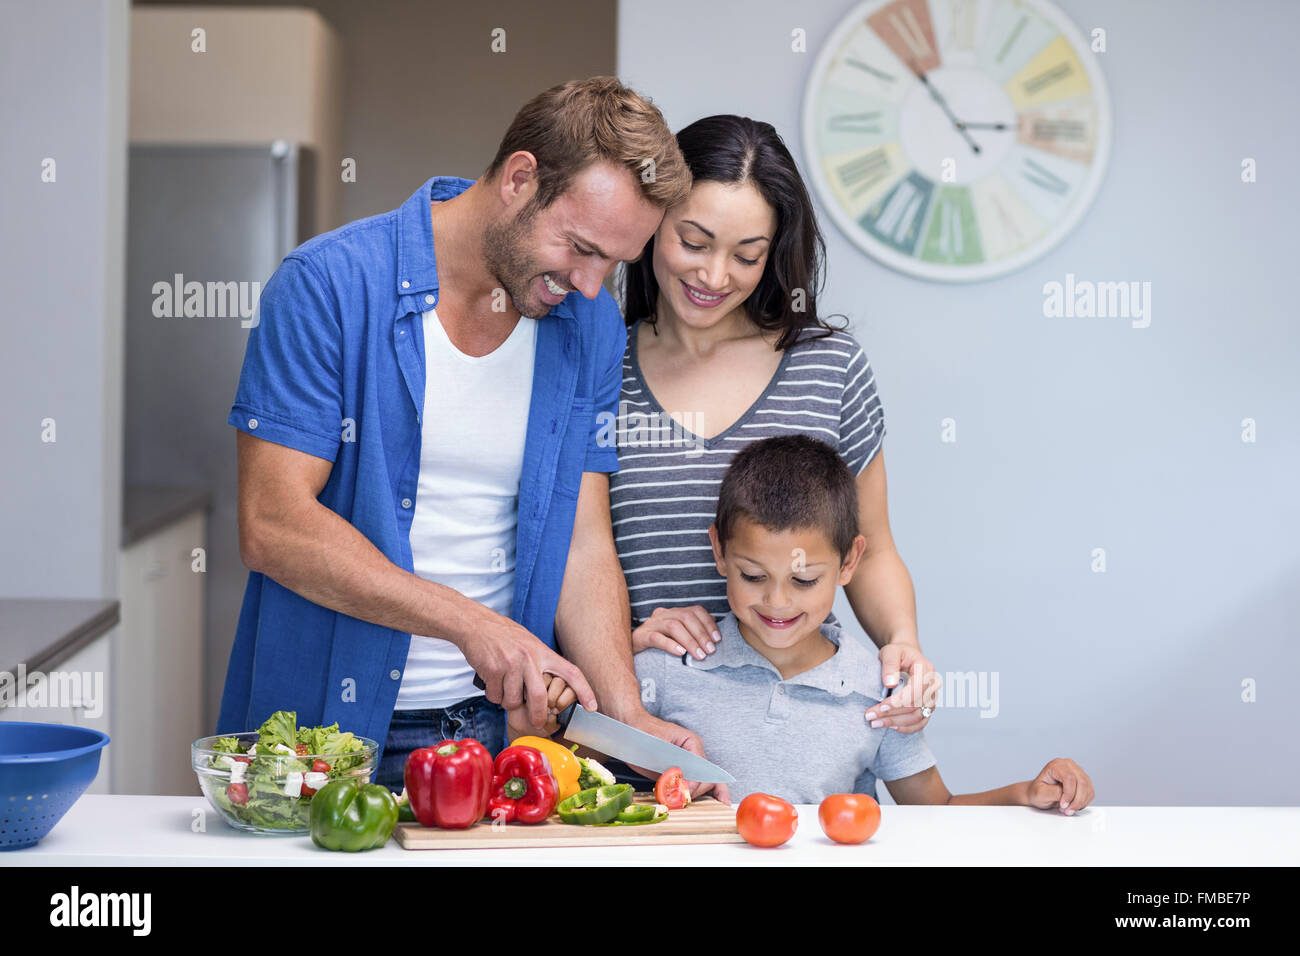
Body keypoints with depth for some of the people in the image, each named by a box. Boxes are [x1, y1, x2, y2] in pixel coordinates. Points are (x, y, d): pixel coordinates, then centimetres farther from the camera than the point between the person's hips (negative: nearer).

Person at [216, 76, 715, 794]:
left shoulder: (591, 326, 4)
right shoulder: (328, 284, -11)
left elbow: (583, 543, 4)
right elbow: (272, 525, -15)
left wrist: (625, 713, -11)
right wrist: (471, 623, -20)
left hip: (505, 724, 3)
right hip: (330, 732, -3)